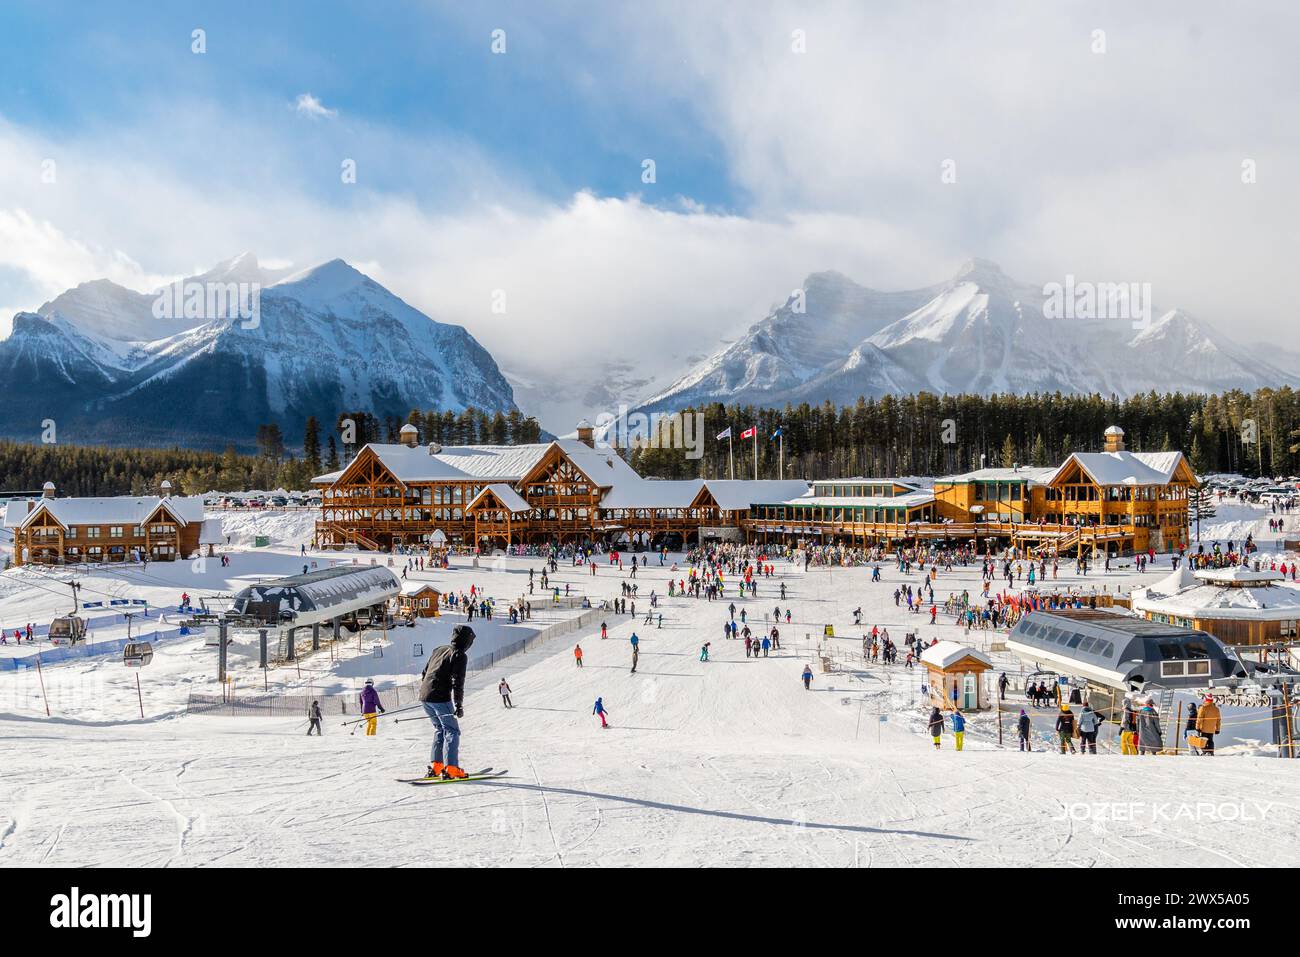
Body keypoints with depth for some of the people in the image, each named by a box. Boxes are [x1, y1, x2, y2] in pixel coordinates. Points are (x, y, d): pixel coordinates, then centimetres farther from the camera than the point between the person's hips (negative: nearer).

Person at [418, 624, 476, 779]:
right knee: (452, 731, -1)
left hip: (424, 696, 8)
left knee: (440, 729, 20)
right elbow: (457, 682, -15)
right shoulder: (459, 656, -7)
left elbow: (424, 673, 22)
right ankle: (451, 768, -10)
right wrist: (459, 705, -15)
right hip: (440, 698, -8)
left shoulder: (439, 650, 18)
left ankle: (435, 766, 15)